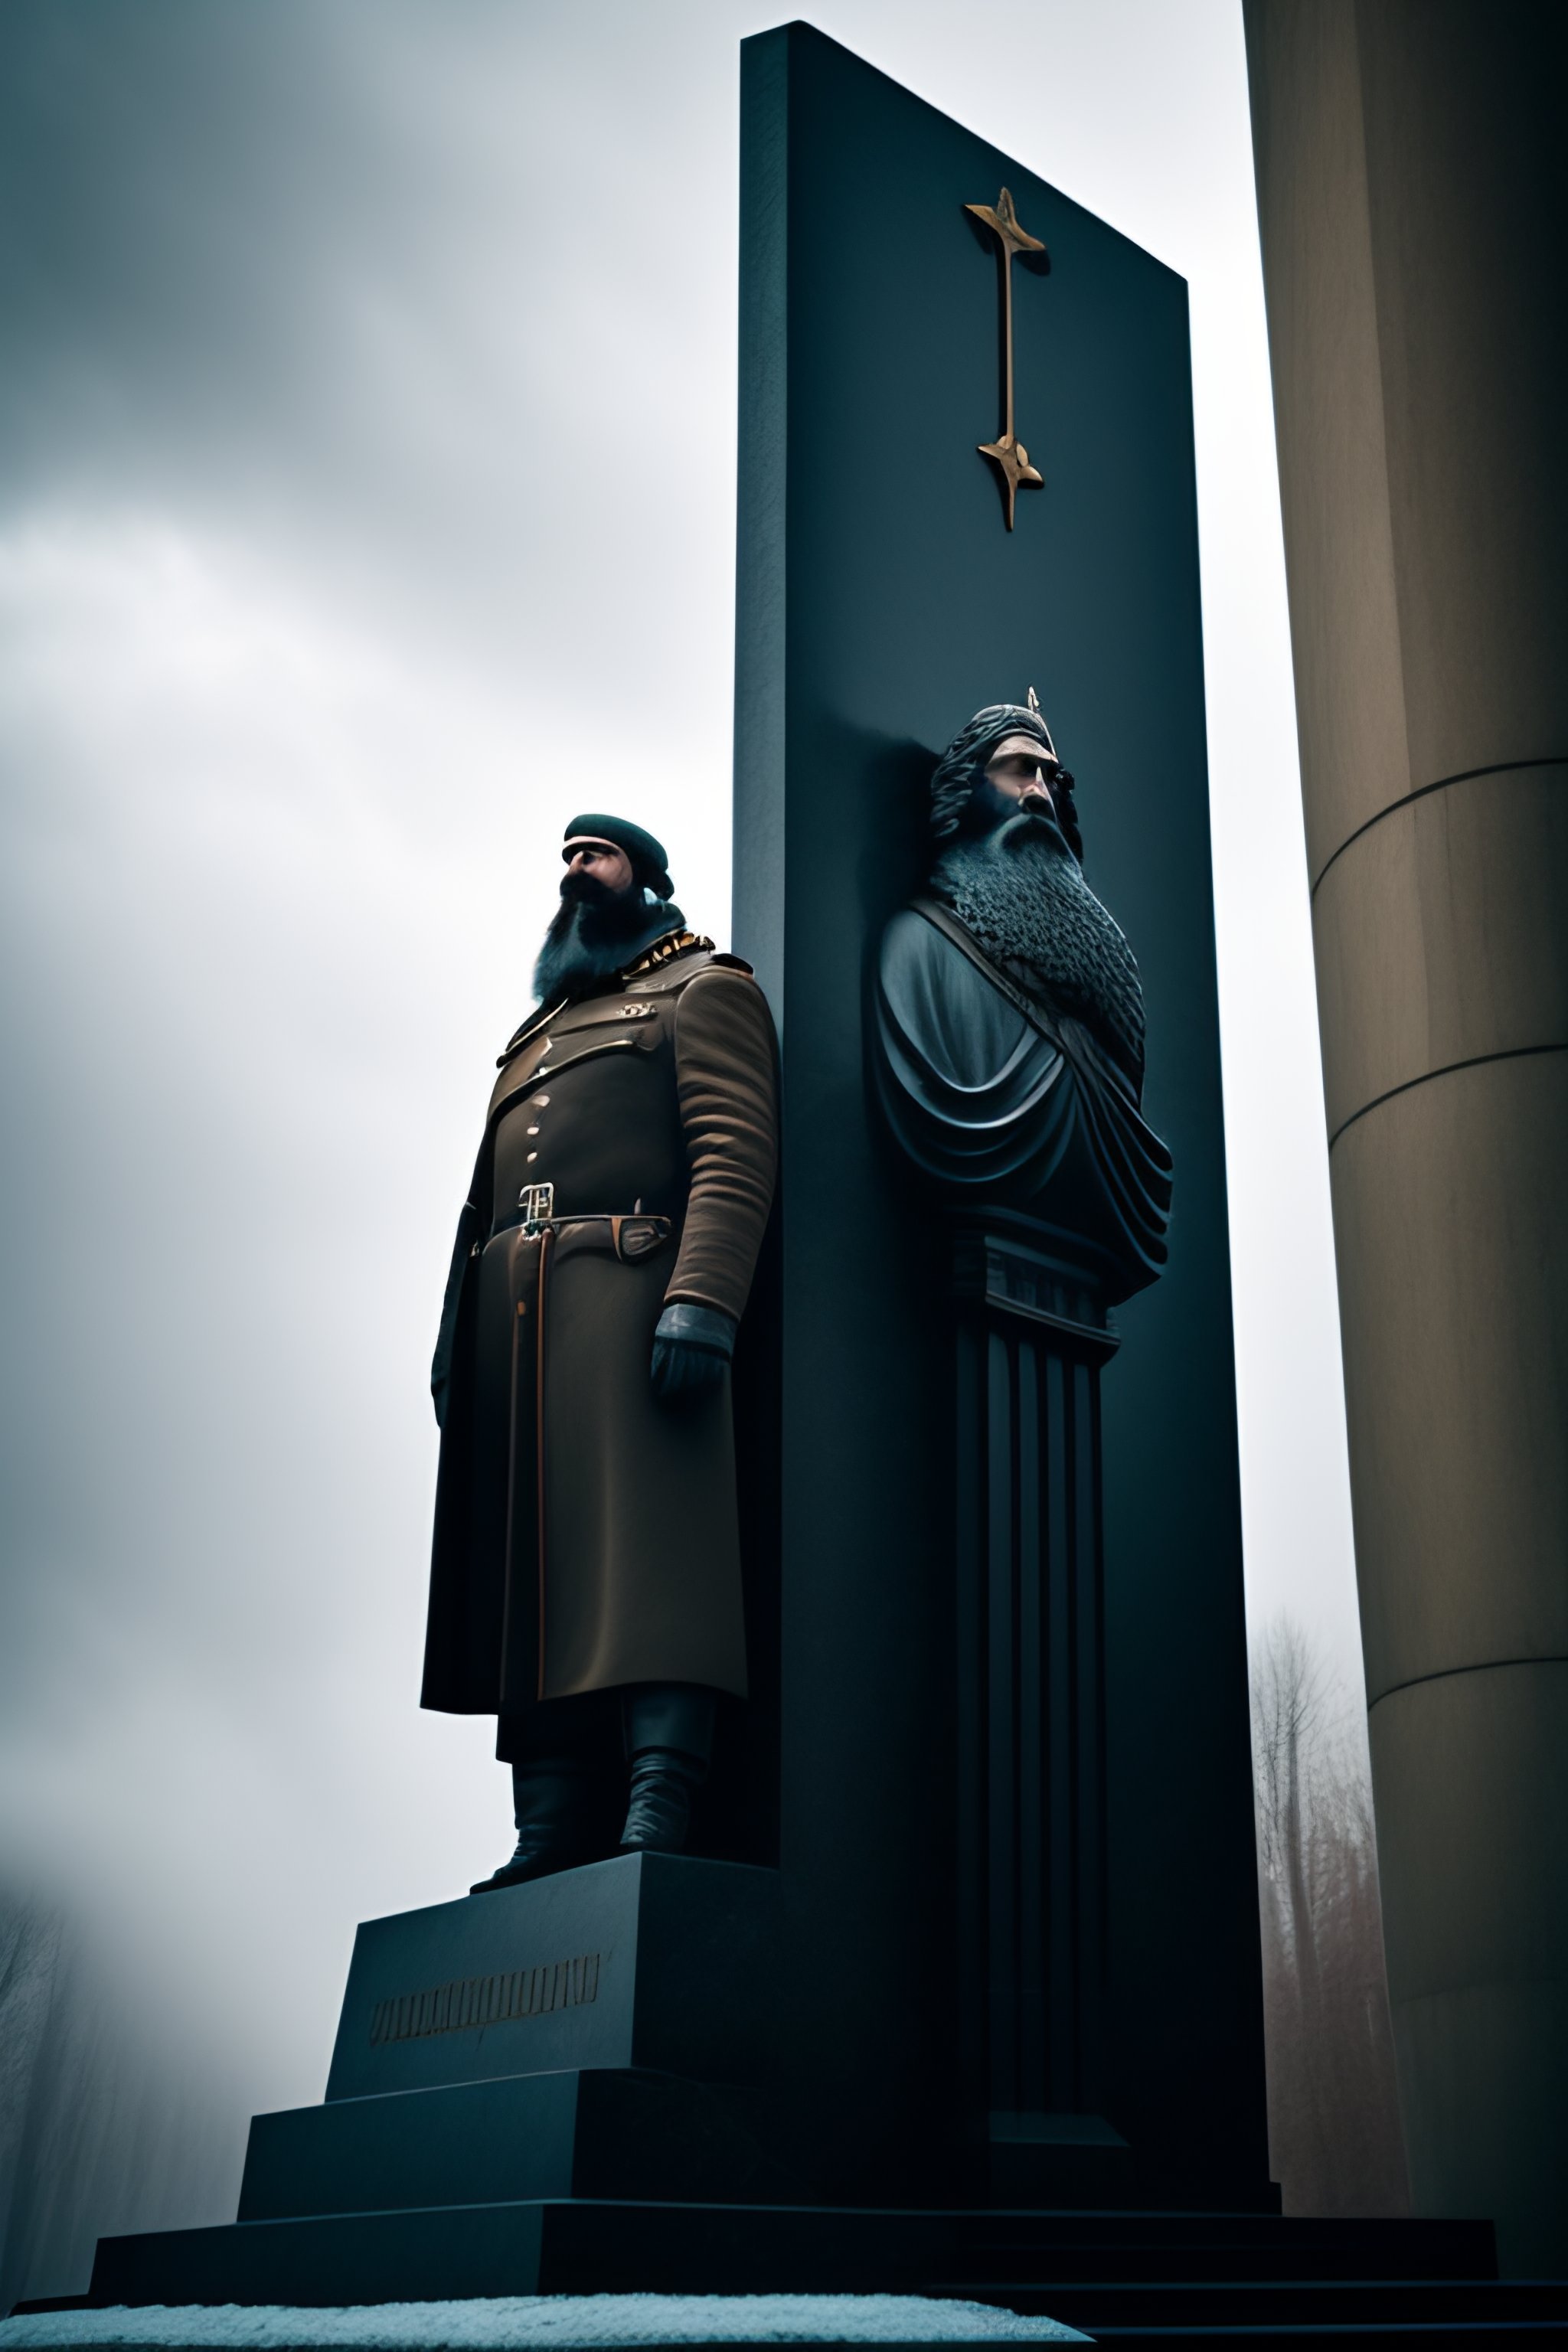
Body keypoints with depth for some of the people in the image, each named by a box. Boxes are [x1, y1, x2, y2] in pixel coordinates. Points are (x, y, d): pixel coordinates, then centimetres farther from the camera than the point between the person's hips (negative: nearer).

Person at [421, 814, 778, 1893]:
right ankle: (550, 1848, -4)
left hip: (631, 1305, -7)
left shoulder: (706, 989, 11)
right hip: (514, 1323, 7)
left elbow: (737, 1152, -5)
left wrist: (702, 1300, -20)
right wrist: (455, 1338, 14)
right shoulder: (539, 1030, 33)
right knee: (534, 1570, -2)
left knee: (647, 1551, -16)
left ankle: (652, 1836, -23)